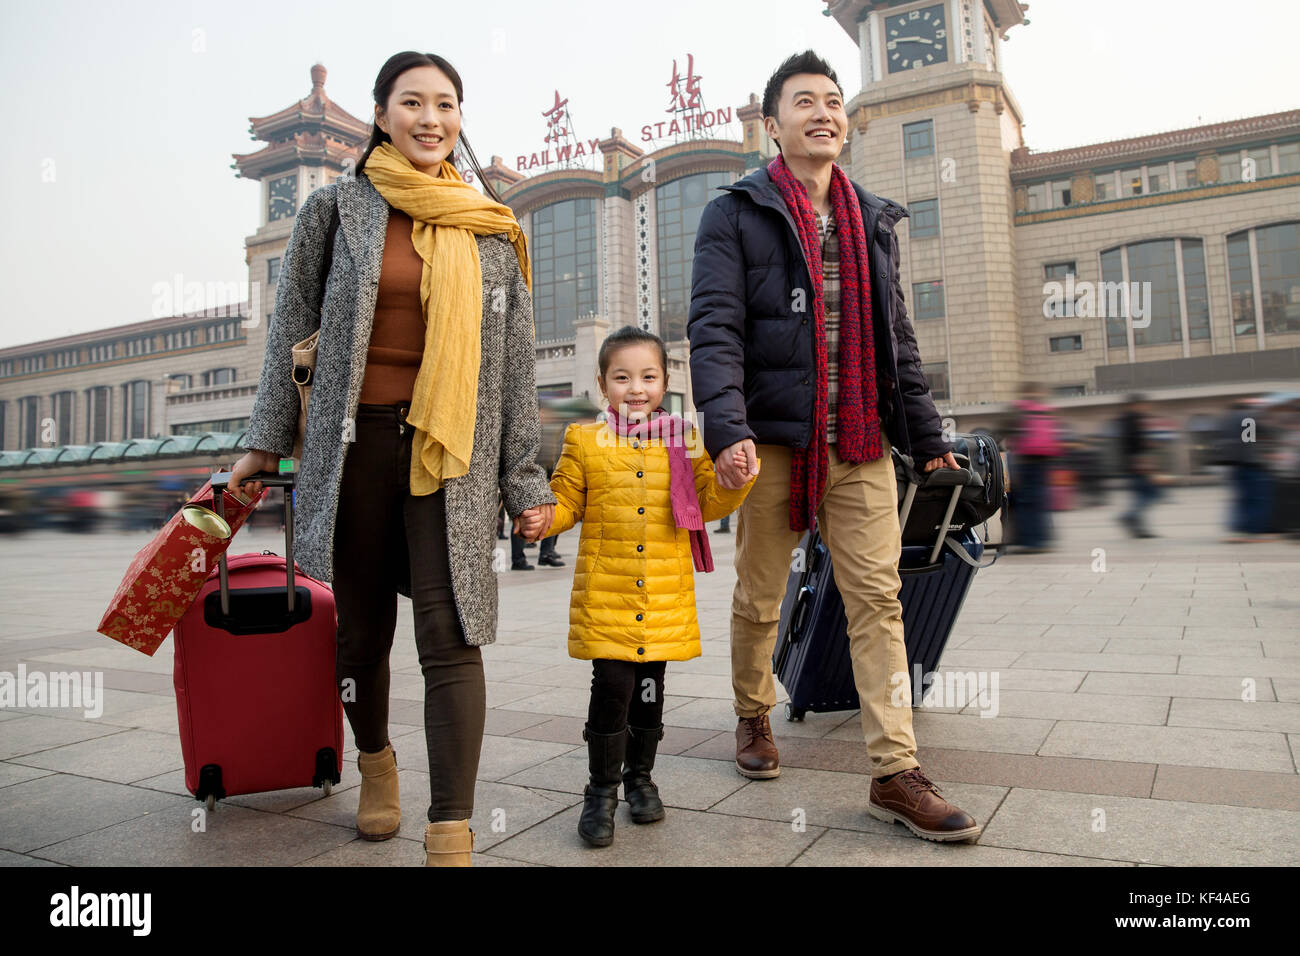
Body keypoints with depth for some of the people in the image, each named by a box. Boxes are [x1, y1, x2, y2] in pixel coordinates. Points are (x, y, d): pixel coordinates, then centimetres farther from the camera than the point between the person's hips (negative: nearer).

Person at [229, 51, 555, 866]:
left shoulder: (492, 229, 9)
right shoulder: (336, 209, 7)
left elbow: (517, 357, 8)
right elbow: (292, 329, 11)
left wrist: (525, 476, 4)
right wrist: (268, 441, 8)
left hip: (454, 448, 0)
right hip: (356, 438, 1)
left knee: (451, 634, -8)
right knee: (361, 626, 12)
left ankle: (452, 835, -4)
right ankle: (376, 760, 40)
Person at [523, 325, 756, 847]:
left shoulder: (684, 441, 6)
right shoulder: (584, 441, 2)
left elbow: (708, 503, 9)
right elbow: (566, 500, 6)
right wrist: (540, 518, -14)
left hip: (664, 597, 2)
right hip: (605, 595, -2)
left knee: (649, 689, 12)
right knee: (612, 687, -7)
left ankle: (639, 777, 34)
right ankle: (601, 790, 13)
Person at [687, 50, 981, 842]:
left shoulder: (874, 220, 18)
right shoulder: (737, 214, 2)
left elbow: (897, 336, 20)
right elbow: (714, 328, -10)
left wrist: (926, 435, 17)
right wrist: (727, 427, -25)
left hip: (861, 445, 4)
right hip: (775, 438, -3)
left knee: (879, 598, -2)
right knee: (760, 598, 8)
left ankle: (896, 773, 4)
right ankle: (754, 717, 32)